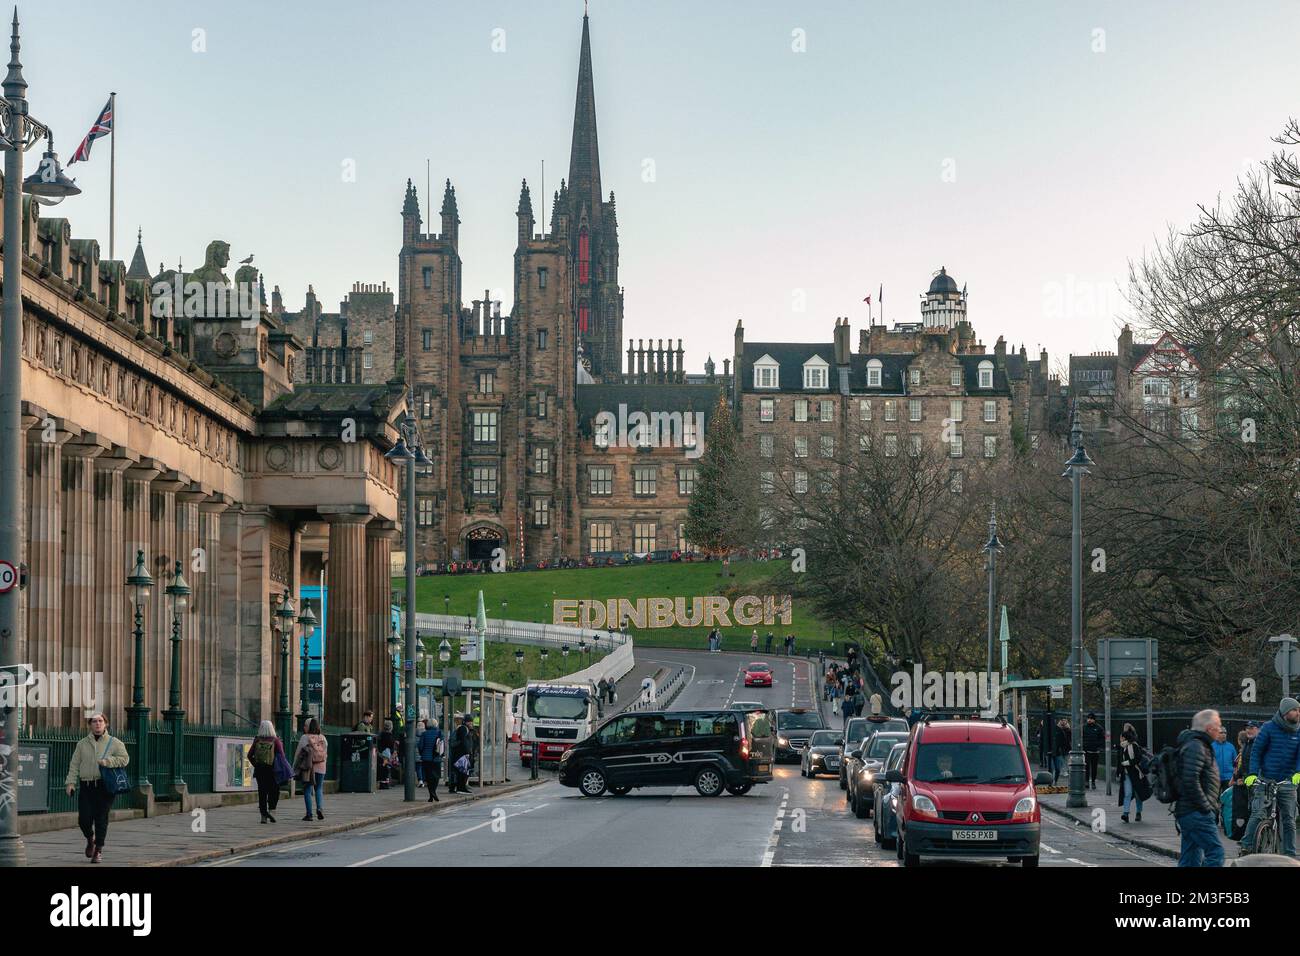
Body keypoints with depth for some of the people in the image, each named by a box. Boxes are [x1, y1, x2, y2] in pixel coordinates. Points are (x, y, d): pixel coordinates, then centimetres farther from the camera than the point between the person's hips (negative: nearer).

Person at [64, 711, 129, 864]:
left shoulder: (114, 743, 5)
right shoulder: (82, 744, 11)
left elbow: (125, 759, -3)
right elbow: (74, 764, 9)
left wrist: (107, 761, -15)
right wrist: (70, 782, -2)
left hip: (104, 786, -2)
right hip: (86, 786, 2)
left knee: (101, 818, -4)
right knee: (84, 819, -3)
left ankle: (98, 850, 7)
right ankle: (90, 839, 28)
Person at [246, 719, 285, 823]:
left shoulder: (257, 740, 2)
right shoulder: (275, 740, -4)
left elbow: (250, 755, 2)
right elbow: (281, 755, -10)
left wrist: (255, 765, 11)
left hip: (259, 769, 2)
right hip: (272, 770, -2)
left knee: (262, 792, 7)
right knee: (274, 790, 11)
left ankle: (263, 815, 5)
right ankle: (271, 810, -6)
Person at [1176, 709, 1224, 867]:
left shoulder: (1199, 745, 21)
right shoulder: (1195, 747, -13)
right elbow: (1190, 780, -24)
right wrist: (1205, 806, -19)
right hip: (1197, 813, -11)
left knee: (1191, 860, 10)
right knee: (1215, 852, -15)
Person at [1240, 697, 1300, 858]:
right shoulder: (1268, 728, -2)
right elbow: (1256, 751, -1)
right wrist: (1252, 773, -12)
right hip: (1265, 780, -3)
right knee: (1257, 815, -14)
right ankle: (1247, 846, -5)